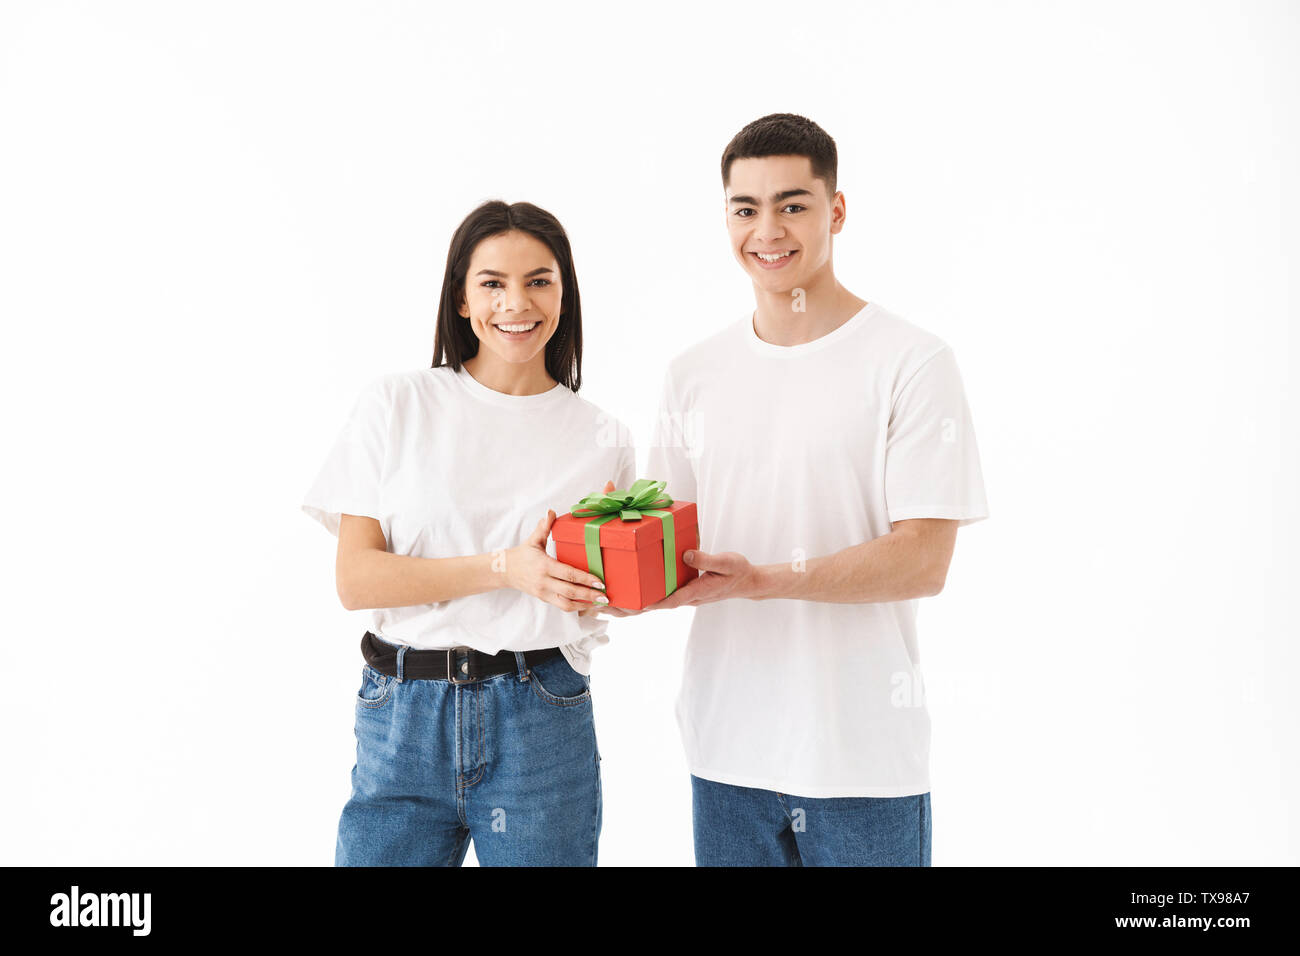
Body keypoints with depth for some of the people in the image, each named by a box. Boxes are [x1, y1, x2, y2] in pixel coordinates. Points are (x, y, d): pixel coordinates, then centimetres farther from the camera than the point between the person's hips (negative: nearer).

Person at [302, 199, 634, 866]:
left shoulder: (601, 440, 6)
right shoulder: (398, 403, 1)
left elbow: (597, 602, 11)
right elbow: (354, 579, -6)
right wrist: (504, 568, -17)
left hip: (542, 720, 1)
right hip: (402, 717, -1)